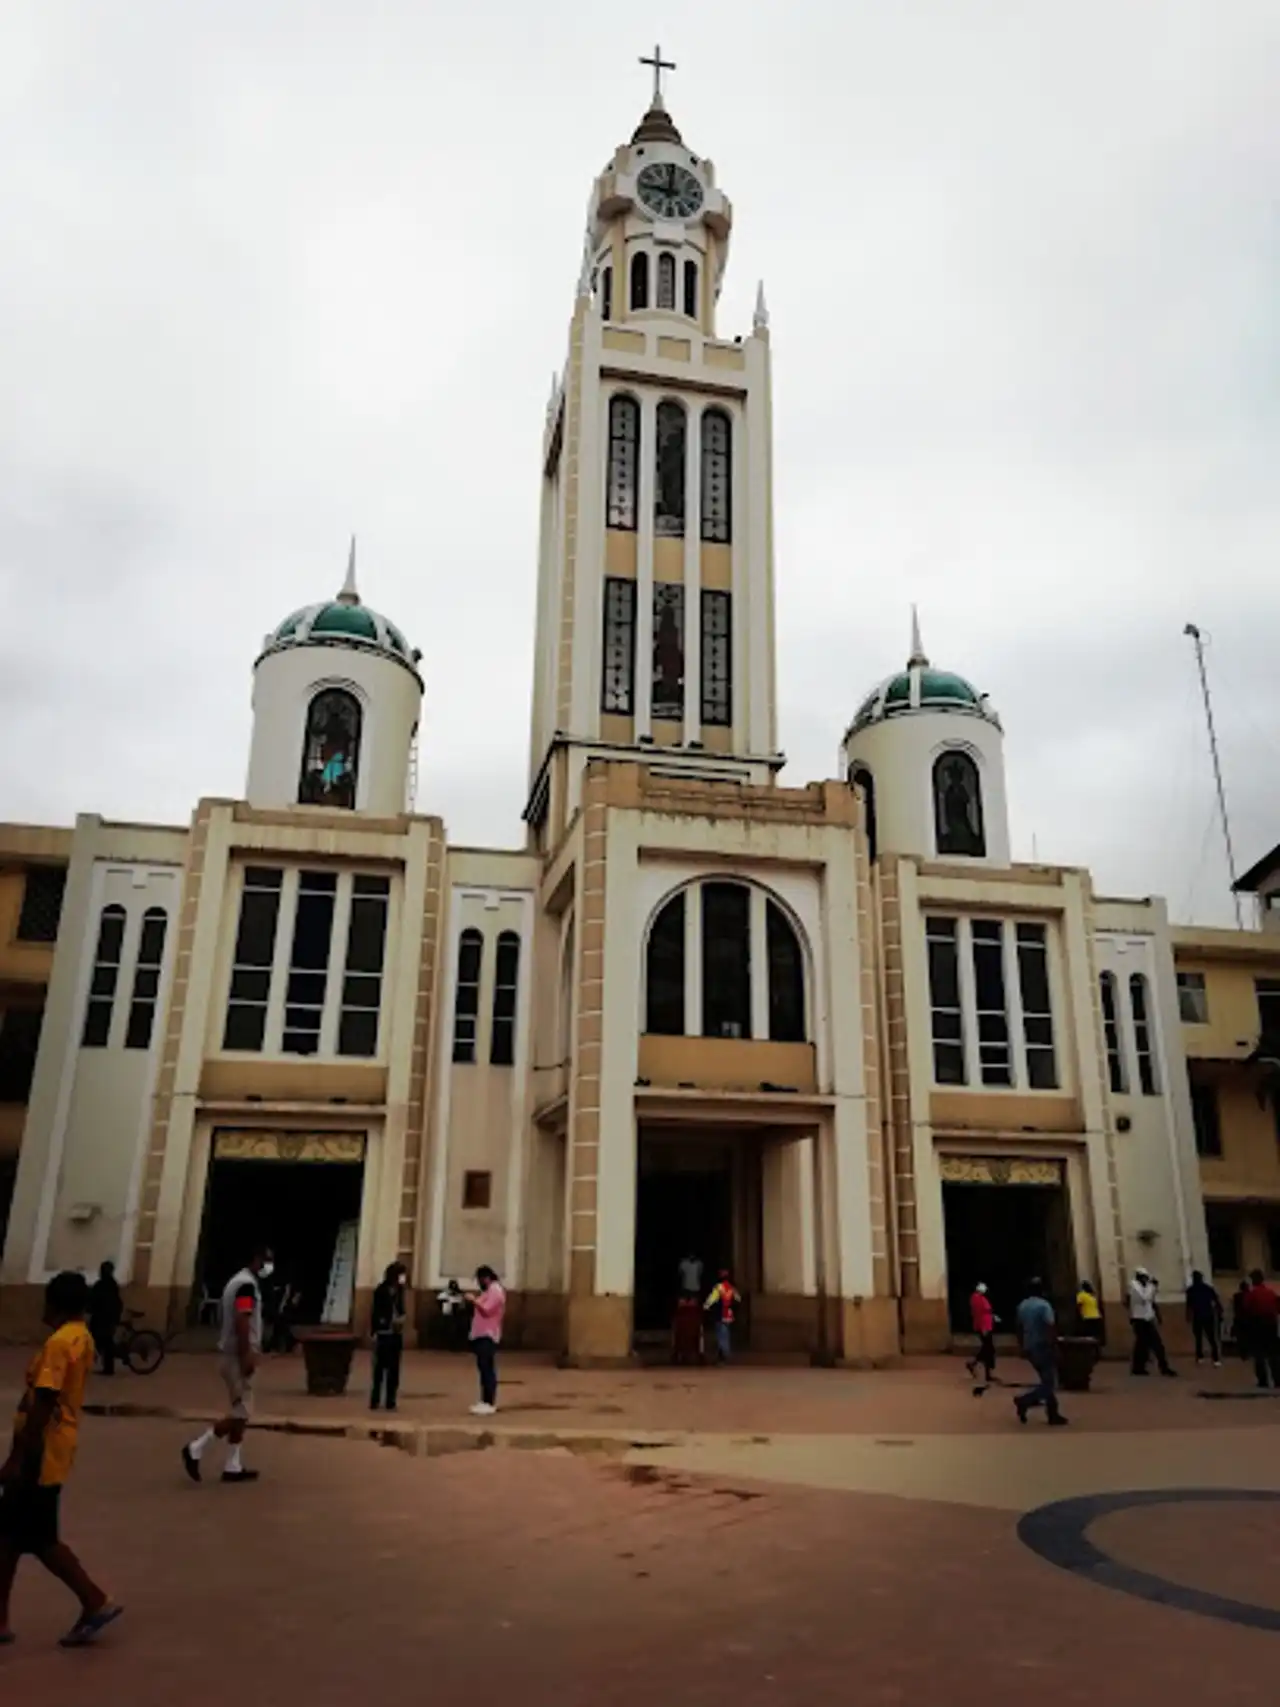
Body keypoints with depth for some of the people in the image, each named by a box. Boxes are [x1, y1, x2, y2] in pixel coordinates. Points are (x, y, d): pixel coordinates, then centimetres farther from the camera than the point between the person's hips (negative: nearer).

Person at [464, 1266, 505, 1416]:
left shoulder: (495, 1291, -12)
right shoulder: (488, 1291, 20)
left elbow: (486, 1310, -22)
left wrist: (474, 1300, -17)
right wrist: (474, 1300, 11)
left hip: (487, 1336, -10)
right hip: (482, 1335, 10)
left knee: (487, 1369, -12)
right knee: (485, 1369, 11)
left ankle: (489, 1403, -13)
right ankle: (486, 1402, 15)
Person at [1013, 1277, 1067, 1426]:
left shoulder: (1022, 1306, 8)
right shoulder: (1044, 1305, -14)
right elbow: (1051, 1328, -21)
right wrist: (1054, 1348, -16)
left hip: (1030, 1348, 8)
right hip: (1043, 1348, -8)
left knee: (1047, 1381, 17)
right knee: (1049, 1383, -1)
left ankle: (1053, 1415, 16)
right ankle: (1024, 1400, -15)